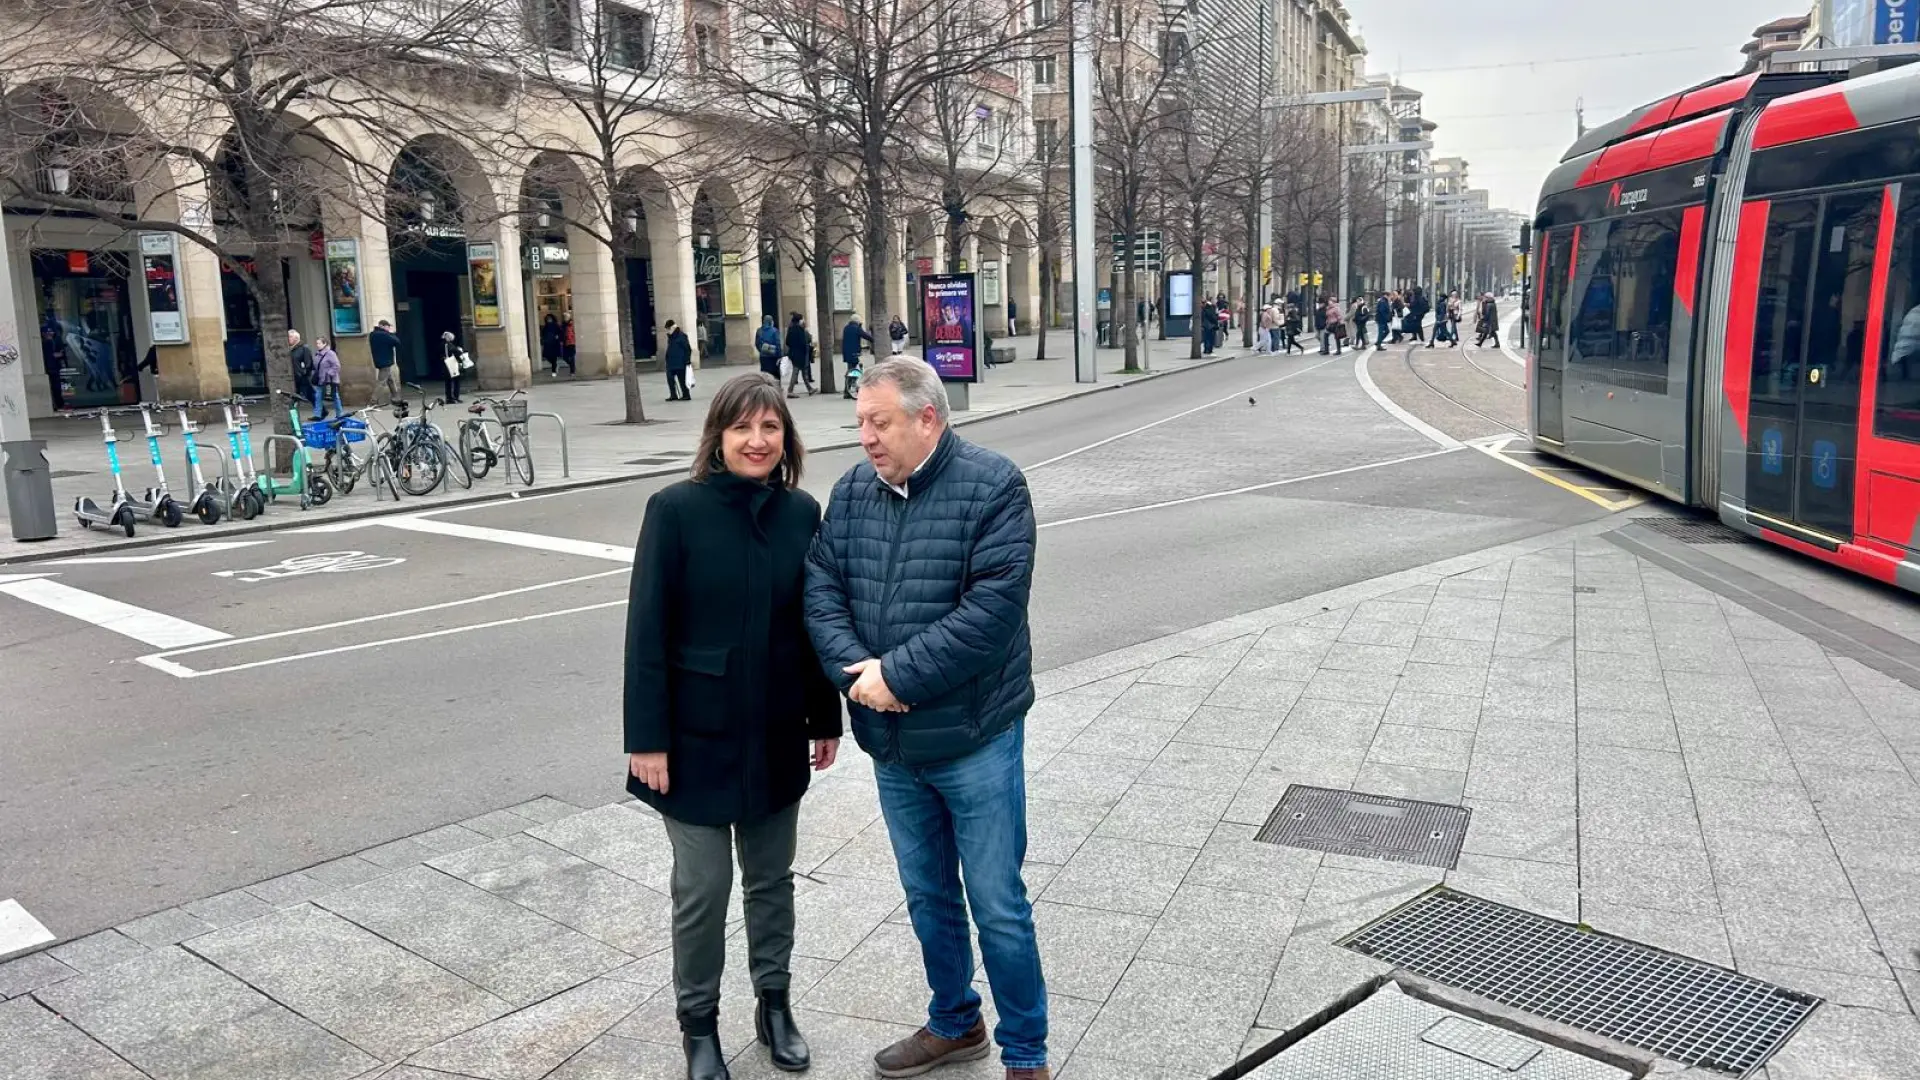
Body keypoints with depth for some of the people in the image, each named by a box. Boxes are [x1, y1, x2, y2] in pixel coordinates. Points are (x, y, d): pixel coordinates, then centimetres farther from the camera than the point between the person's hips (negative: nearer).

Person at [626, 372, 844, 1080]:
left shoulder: (801, 512, -1)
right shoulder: (675, 509, -12)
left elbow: (814, 621, 6)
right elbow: (647, 630, -12)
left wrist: (826, 718, 9)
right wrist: (646, 738, -13)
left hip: (775, 735, 4)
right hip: (698, 736, -3)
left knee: (772, 876, 17)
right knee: (703, 887, 7)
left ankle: (774, 1003, 37)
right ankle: (698, 1023, 29)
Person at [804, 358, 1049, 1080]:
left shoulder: (992, 486, -14)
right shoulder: (853, 491, 3)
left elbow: (992, 608, -23)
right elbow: (821, 589, 0)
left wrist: (896, 674, -22)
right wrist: (854, 668, -18)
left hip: (974, 739, -5)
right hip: (891, 740, 5)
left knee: (997, 905, 6)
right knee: (927, 896, 21)